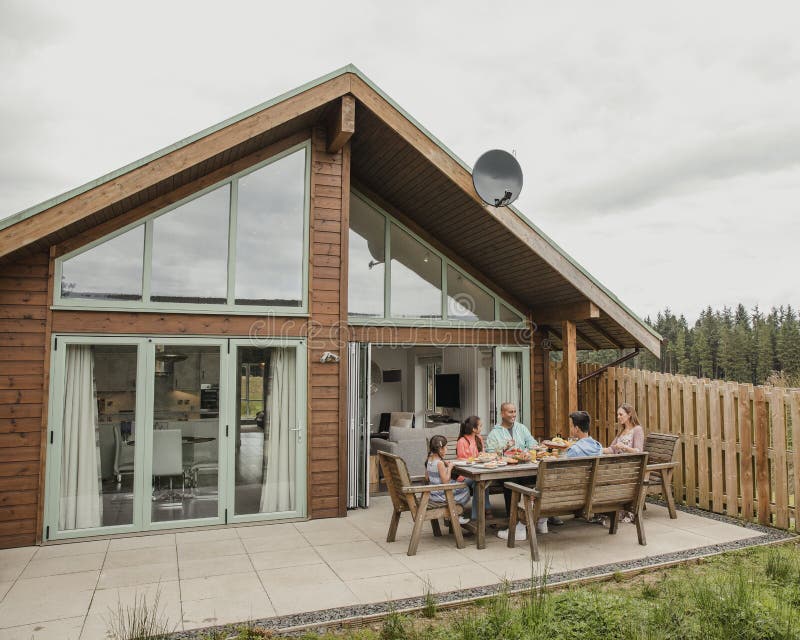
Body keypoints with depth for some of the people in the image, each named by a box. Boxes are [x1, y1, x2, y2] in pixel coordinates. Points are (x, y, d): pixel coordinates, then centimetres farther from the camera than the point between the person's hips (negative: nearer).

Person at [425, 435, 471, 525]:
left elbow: (427, 478, 10)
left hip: (432, 494, 8)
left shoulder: (429, 460, 1)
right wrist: (449, 468, -13)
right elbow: (445, 481, -25)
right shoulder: (440, 463, -24)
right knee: (465, 490, 9)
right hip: (441, 495, -8)